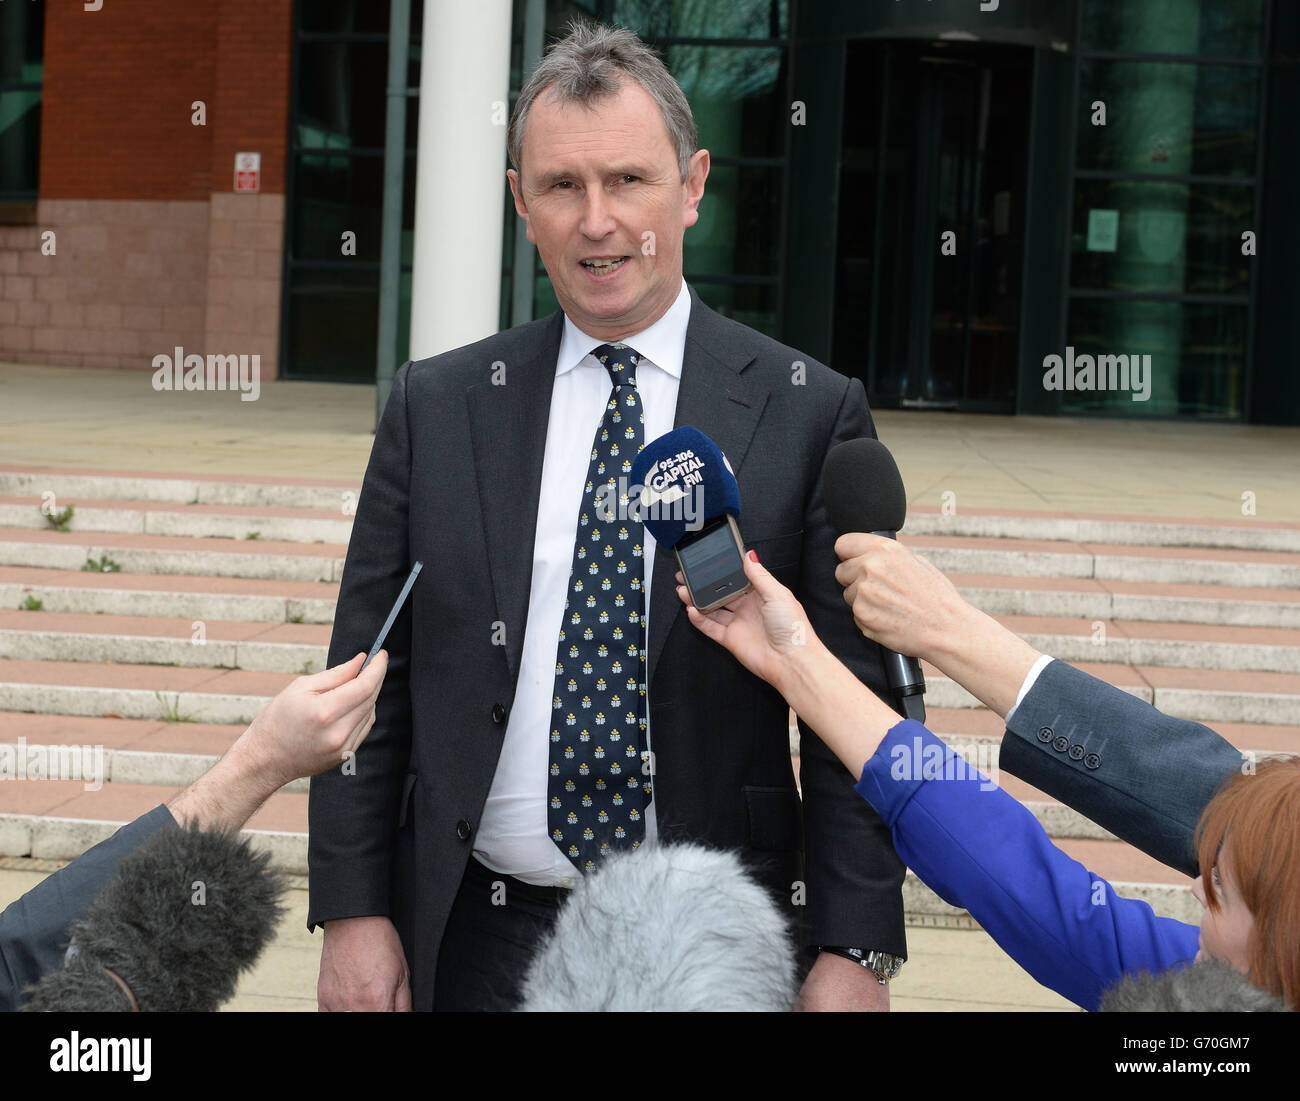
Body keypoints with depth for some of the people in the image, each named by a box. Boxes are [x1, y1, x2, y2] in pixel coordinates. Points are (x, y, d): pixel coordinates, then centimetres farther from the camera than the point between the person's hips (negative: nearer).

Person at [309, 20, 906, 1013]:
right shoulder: (435, 408, 4)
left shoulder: (811, 416, -3)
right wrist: (352, 913, -3)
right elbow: (368, 682, 4)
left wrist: (856, 951, -10)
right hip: (475, 939, 2)